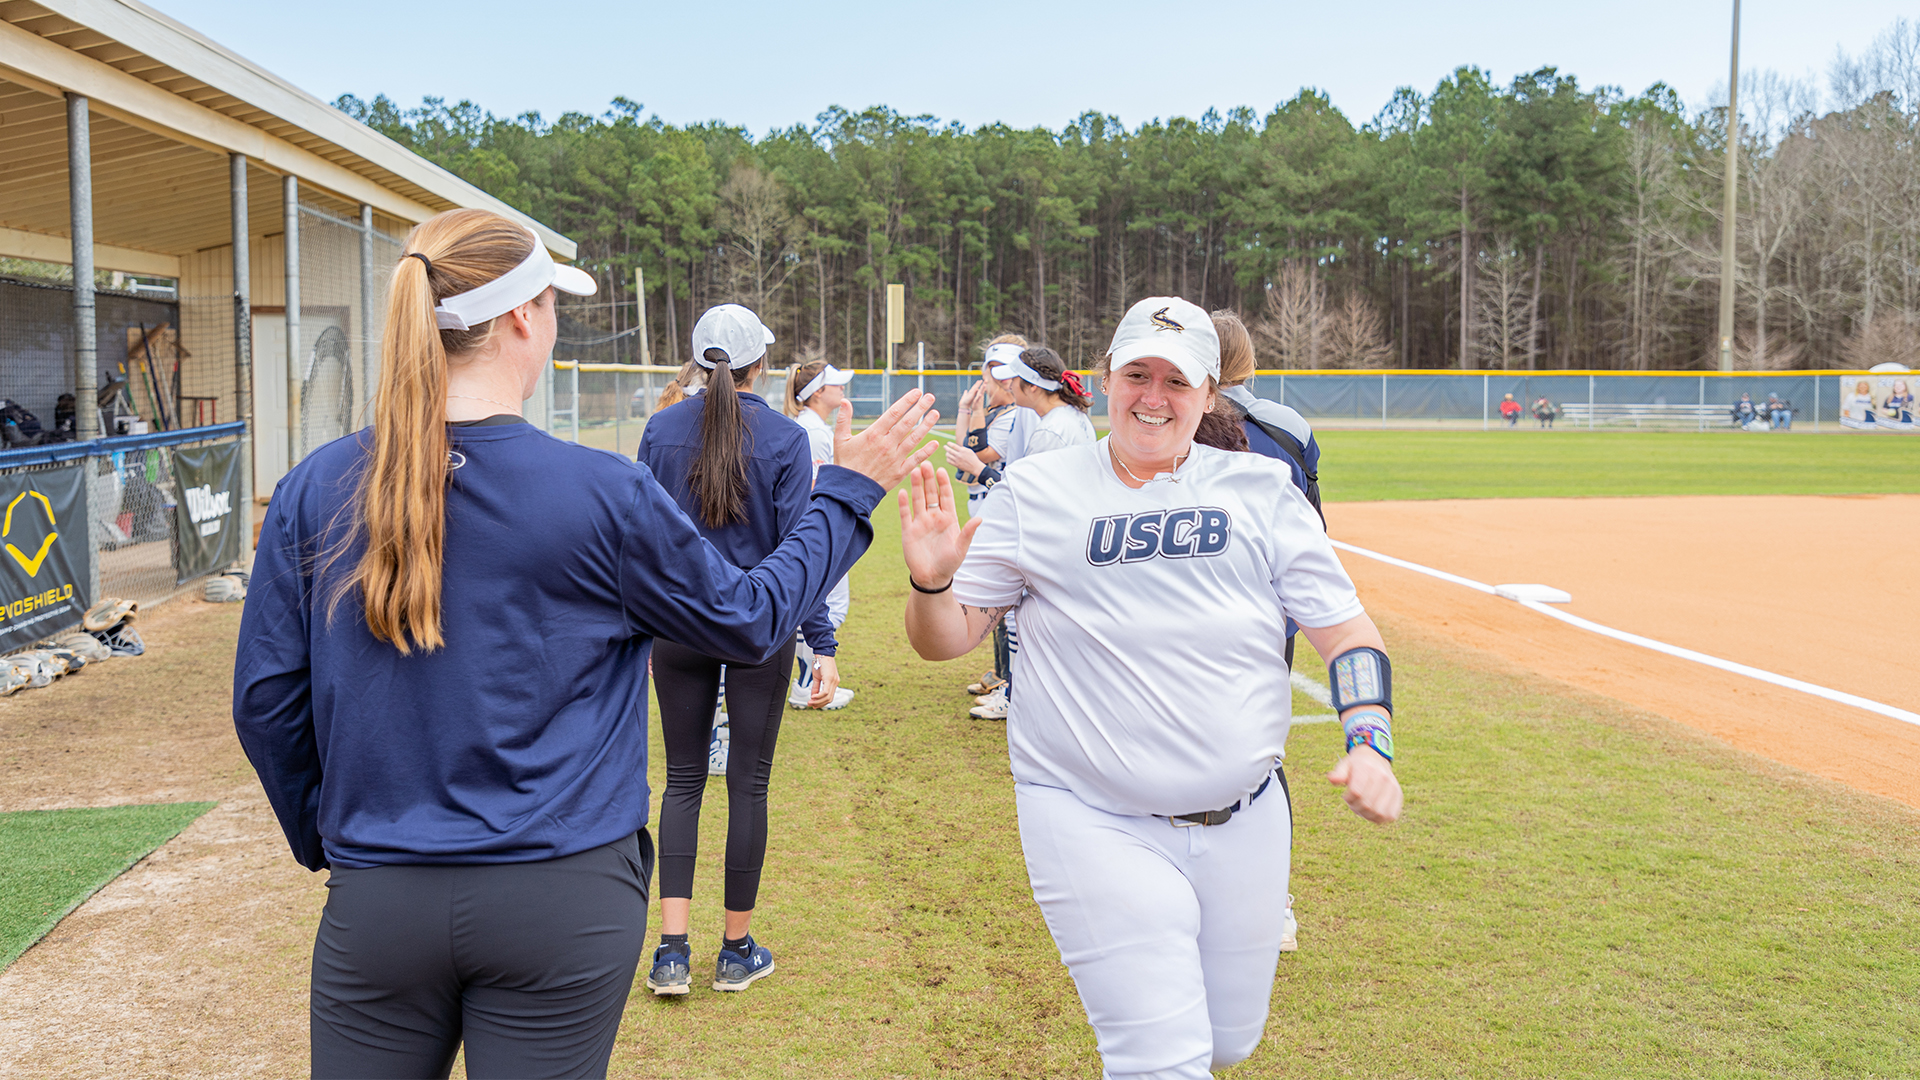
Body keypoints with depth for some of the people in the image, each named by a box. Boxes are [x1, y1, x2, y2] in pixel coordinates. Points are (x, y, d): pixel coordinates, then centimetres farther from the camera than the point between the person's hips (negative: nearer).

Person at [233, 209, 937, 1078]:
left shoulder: (314, 491, -4)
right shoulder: (603, 495, -12)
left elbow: (265, 699, 2)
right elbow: (752, 621, 2)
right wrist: (849, 488, 13)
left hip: (378, 900, 3)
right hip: (562, 901, -2)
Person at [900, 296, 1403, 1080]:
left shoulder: (1263, 491, 4)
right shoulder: (1034, 492, 0)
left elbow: (1346, 630, 3)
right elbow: (946, 637, 2)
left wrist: (1370, 743, -13)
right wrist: (929, 582, -20)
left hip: (1244, 822, 3)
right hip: (1094, 824, -3)